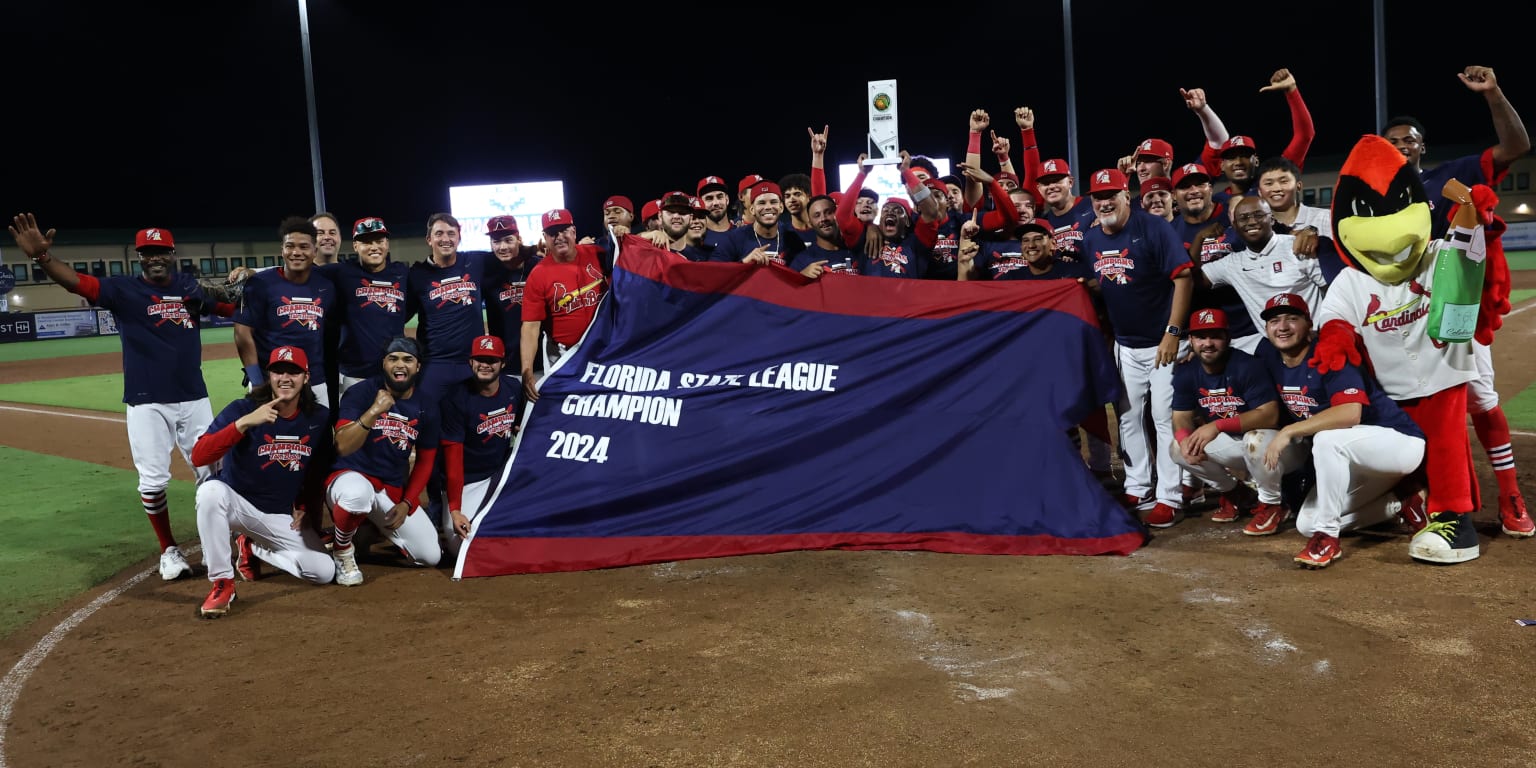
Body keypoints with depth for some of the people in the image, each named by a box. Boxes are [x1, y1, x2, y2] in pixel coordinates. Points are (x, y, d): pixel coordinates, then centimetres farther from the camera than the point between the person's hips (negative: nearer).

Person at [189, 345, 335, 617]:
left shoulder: (319, 418, -5)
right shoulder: (242, 409, -16)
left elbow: (319, 468, 12)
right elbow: (198, 457, -29)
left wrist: (305, 505, 2)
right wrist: (245, 422, -39)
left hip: (285, 517, 3)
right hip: (238, 504, -3)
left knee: (324, 572, -12)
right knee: (211, 490, -37)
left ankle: (252, 548, 16)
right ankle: (222, 582, -22)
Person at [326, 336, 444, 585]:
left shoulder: (427, 408, 1)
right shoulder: (360, 393, -12)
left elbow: (425, 461, 10)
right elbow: (343, 448, -23)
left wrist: (407, 503, -2)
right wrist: (374, 411, -36)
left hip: (394, 490, 5)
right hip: (352, 477, -5)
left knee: (431, 556, -6)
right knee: (357, 492, -43)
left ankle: (379, 529, 25)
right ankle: (342, 550, -10)